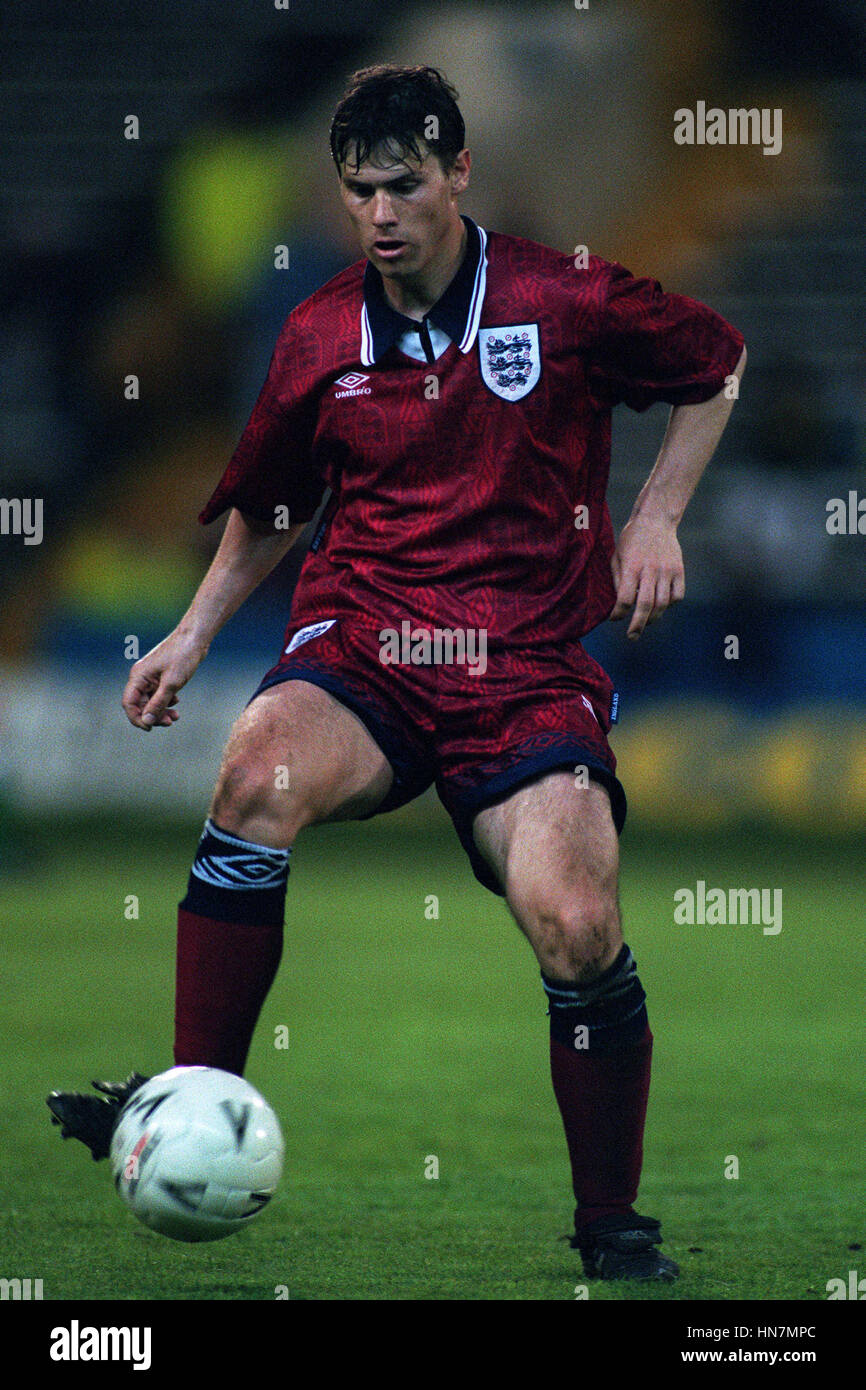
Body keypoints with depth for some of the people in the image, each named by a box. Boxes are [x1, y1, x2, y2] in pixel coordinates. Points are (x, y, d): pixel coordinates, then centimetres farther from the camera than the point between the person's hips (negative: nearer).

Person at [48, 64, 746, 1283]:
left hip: (527, 666, -2)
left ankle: (613, 1225, -2)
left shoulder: (564, 302, 0)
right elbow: (268, 507, 25)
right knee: (263, 771, -34)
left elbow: (716, 367, 17)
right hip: (359, 646, 2)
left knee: (574, 921, -24)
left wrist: (655, 518, 7)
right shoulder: (319, 337, 8)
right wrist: (193, 635, 17)